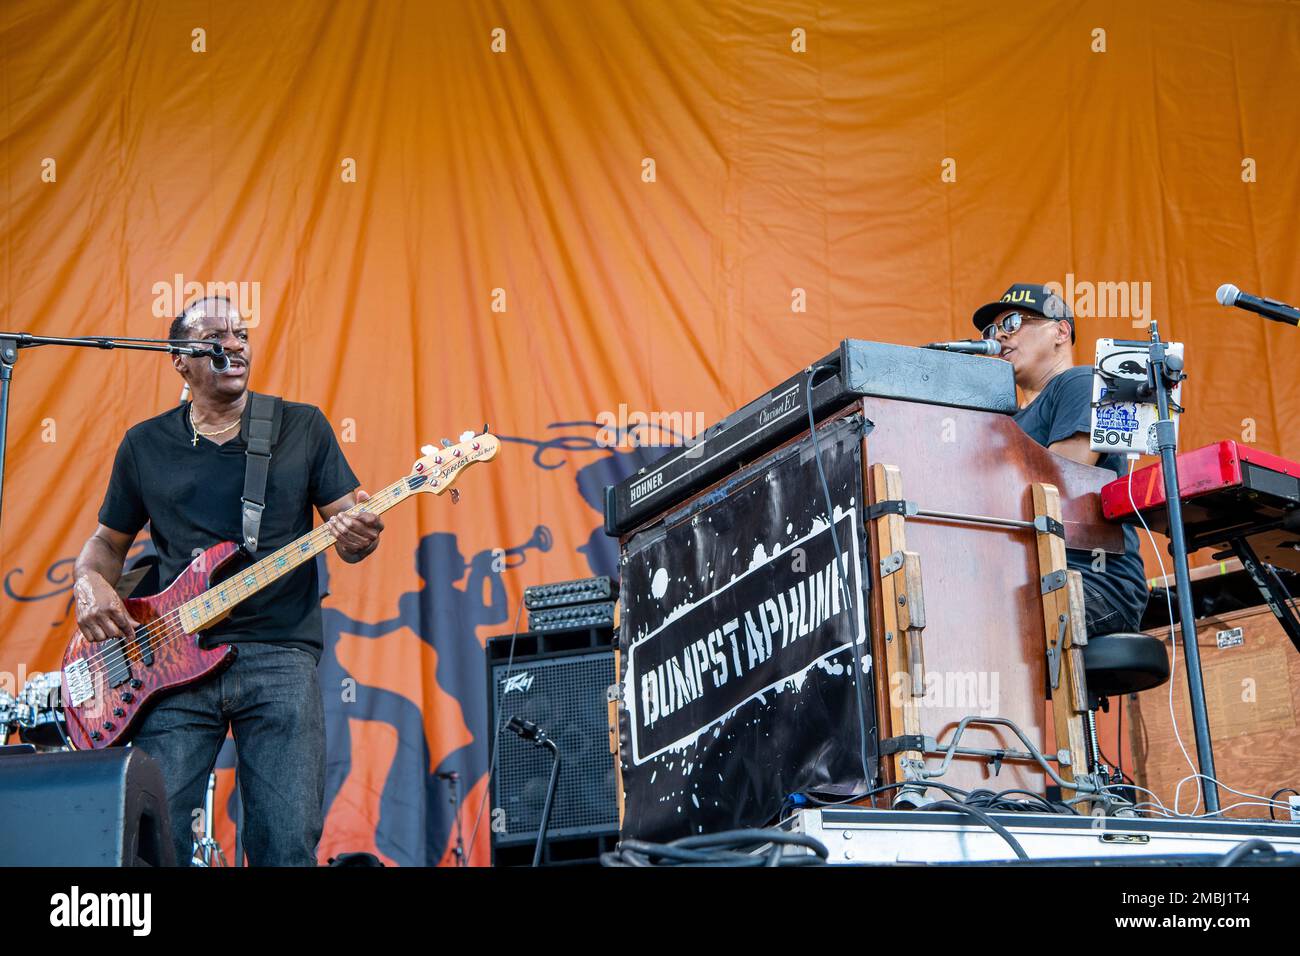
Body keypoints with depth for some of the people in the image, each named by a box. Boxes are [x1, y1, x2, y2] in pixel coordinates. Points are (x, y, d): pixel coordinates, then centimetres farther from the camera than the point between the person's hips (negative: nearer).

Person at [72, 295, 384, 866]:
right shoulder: (145, 445, 12)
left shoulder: (303, 428, 9)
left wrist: (357, 537, -17)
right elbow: (108, 540, 20)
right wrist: (90, 581, -2)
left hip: (280, 654, -1)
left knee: (288, 845, -7)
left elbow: (348, 529, 8)